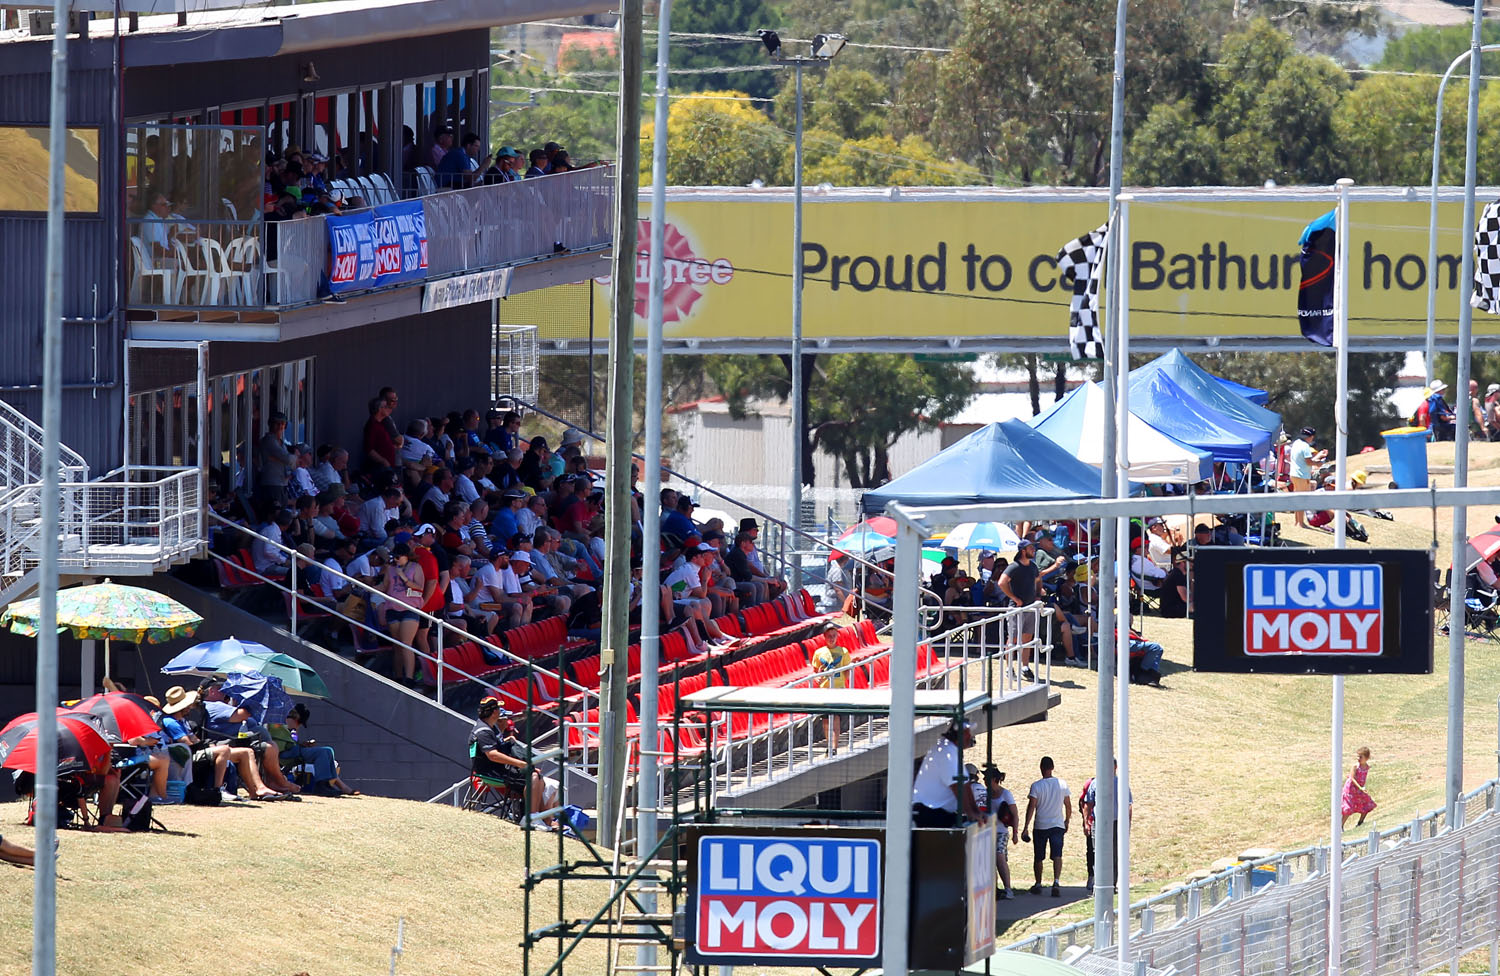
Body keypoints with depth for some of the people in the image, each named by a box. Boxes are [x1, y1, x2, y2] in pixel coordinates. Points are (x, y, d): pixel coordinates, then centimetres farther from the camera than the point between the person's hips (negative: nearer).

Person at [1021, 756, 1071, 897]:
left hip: (1040, 826, -1)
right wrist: (1067, 822, 24)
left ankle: (1038, 884, 23)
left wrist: (1026, 827, -9)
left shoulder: (1036, 786, -8)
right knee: (1057, 855, -6)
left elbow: (1031, 807, -11)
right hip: (1058, 825, 1)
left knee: (1038, 857, 13)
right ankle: (1056, 881, -27)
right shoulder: (1062, 784, 1)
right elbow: (1068, 806, 9)